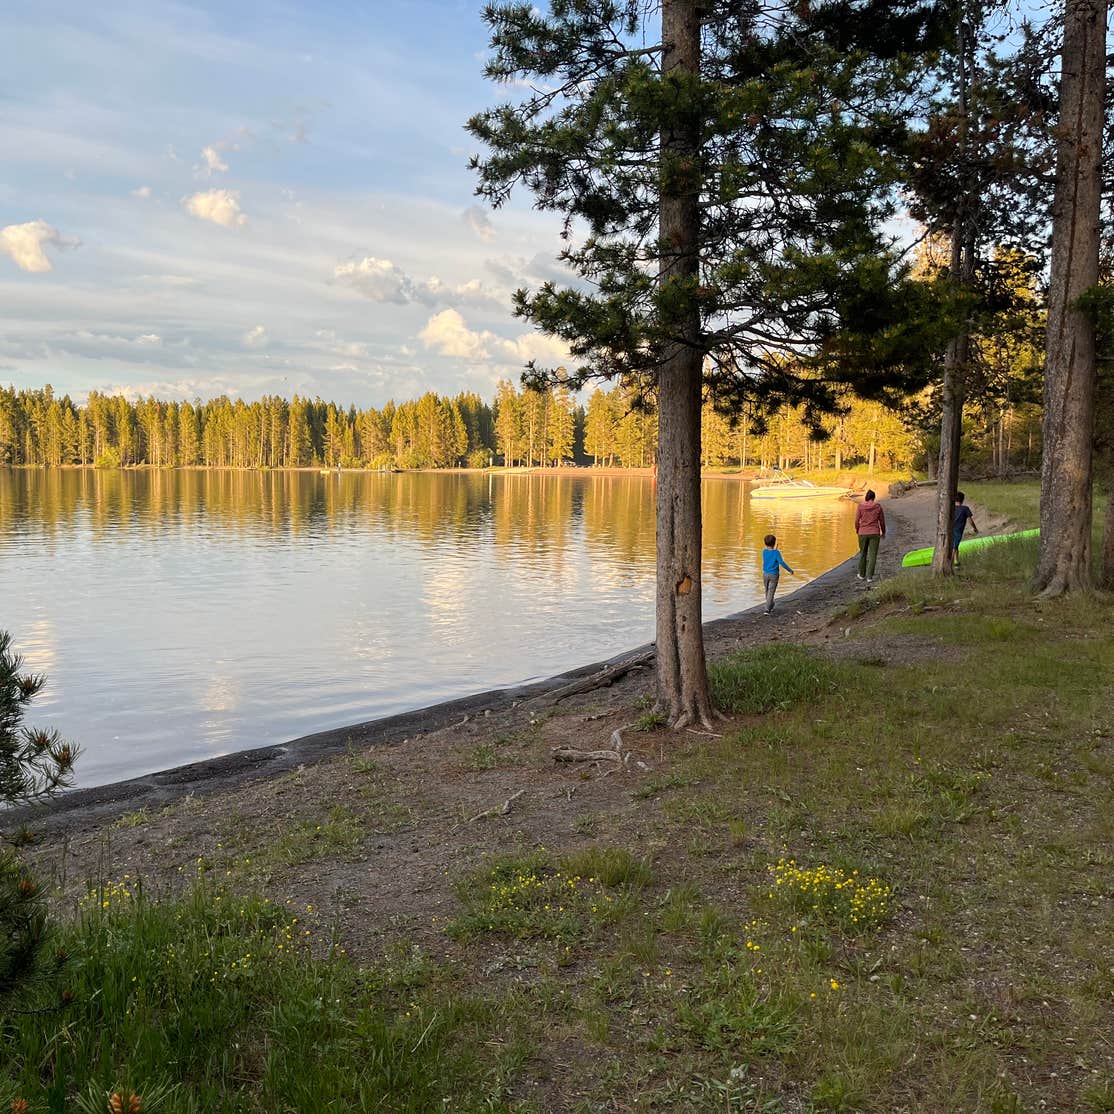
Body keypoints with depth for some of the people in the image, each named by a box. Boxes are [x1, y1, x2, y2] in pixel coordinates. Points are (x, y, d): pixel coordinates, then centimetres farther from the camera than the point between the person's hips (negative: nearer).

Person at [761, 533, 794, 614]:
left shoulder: (764, 551, -2)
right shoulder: (776, 552, -14)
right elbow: (781, 562, -20)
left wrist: (775, 549, 9)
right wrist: (790, 570, -14)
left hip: (765, 574, 4)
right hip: (774, 575, -4)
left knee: (767, 591, 20)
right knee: (771, 592, -3)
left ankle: (770, 606, 38)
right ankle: (767, 609, -12)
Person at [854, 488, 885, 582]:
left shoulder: (860, 506, -6)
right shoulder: (878, 506, -4)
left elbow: (857, 521, -3)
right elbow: (882, 521, 3)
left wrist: (857, 530, 17)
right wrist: (883, 532, 19)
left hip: (863, 533, 0)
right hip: (874, 533, 0)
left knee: (863, 553, 18)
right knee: (872, 555, 4)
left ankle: (862, 575, 28)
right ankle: (869, 577, -1)